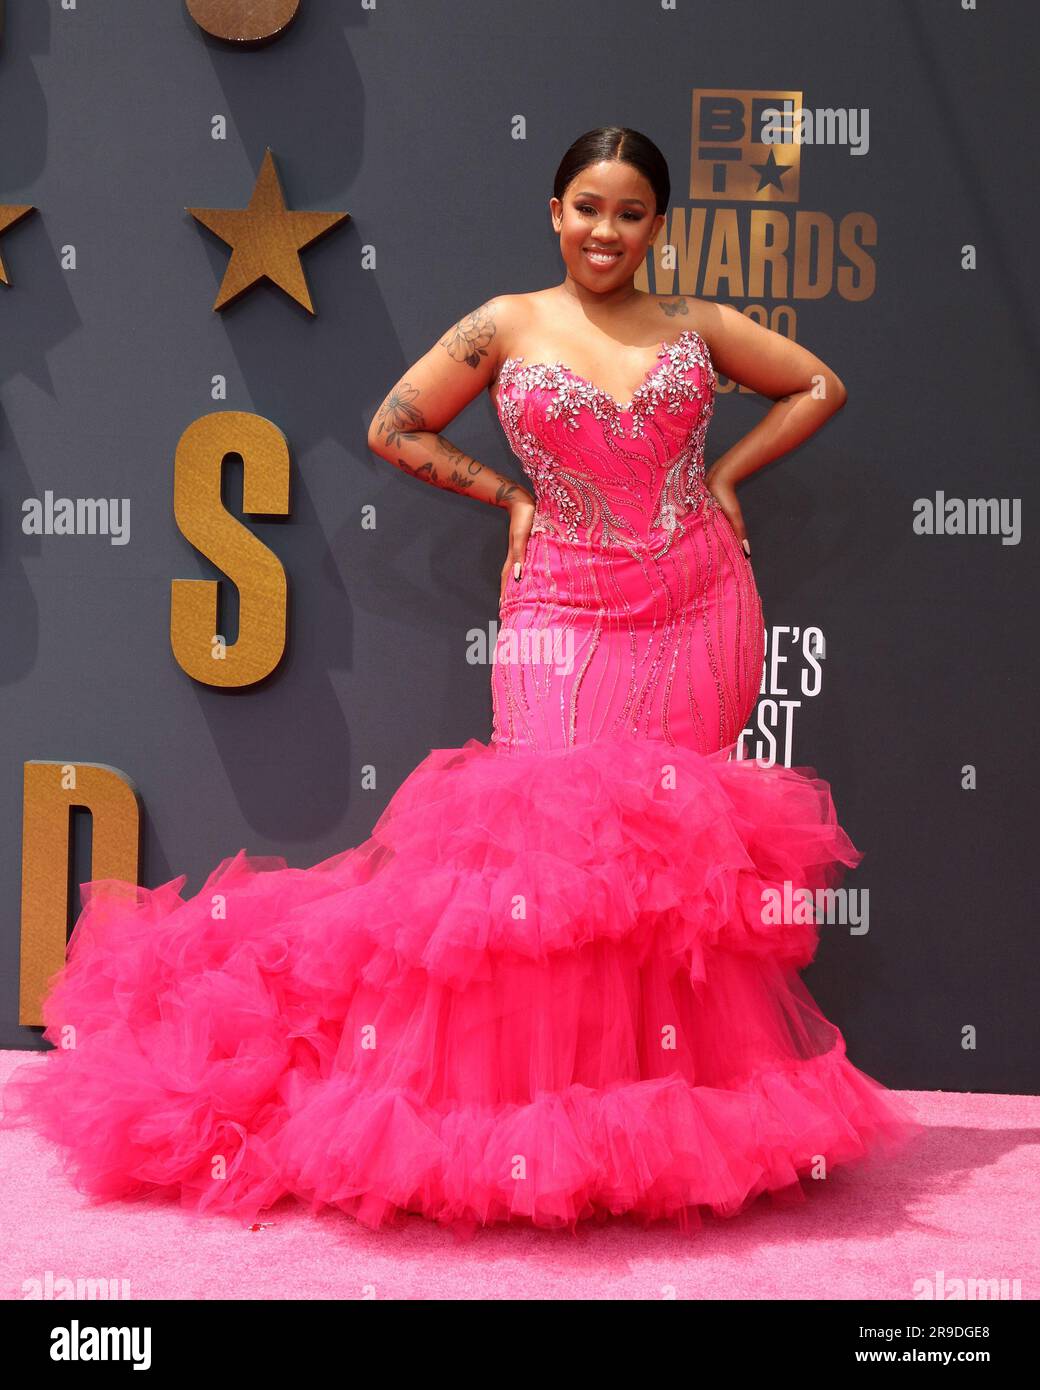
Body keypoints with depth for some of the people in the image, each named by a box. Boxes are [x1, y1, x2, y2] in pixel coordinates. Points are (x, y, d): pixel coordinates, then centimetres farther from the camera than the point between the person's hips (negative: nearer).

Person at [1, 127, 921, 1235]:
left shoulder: (696, 325, 9)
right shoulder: (507, 326, 4)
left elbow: (821, 386, 18)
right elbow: (392, 428, 9)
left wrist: (726, 472, 9)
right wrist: (512, 498, 4)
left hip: (699, 612, 2)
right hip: (564, 614, -2)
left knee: (678, 841, 3)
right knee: (562, 831, -12)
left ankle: (674, 1091, 16)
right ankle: (551, 1086, 1)